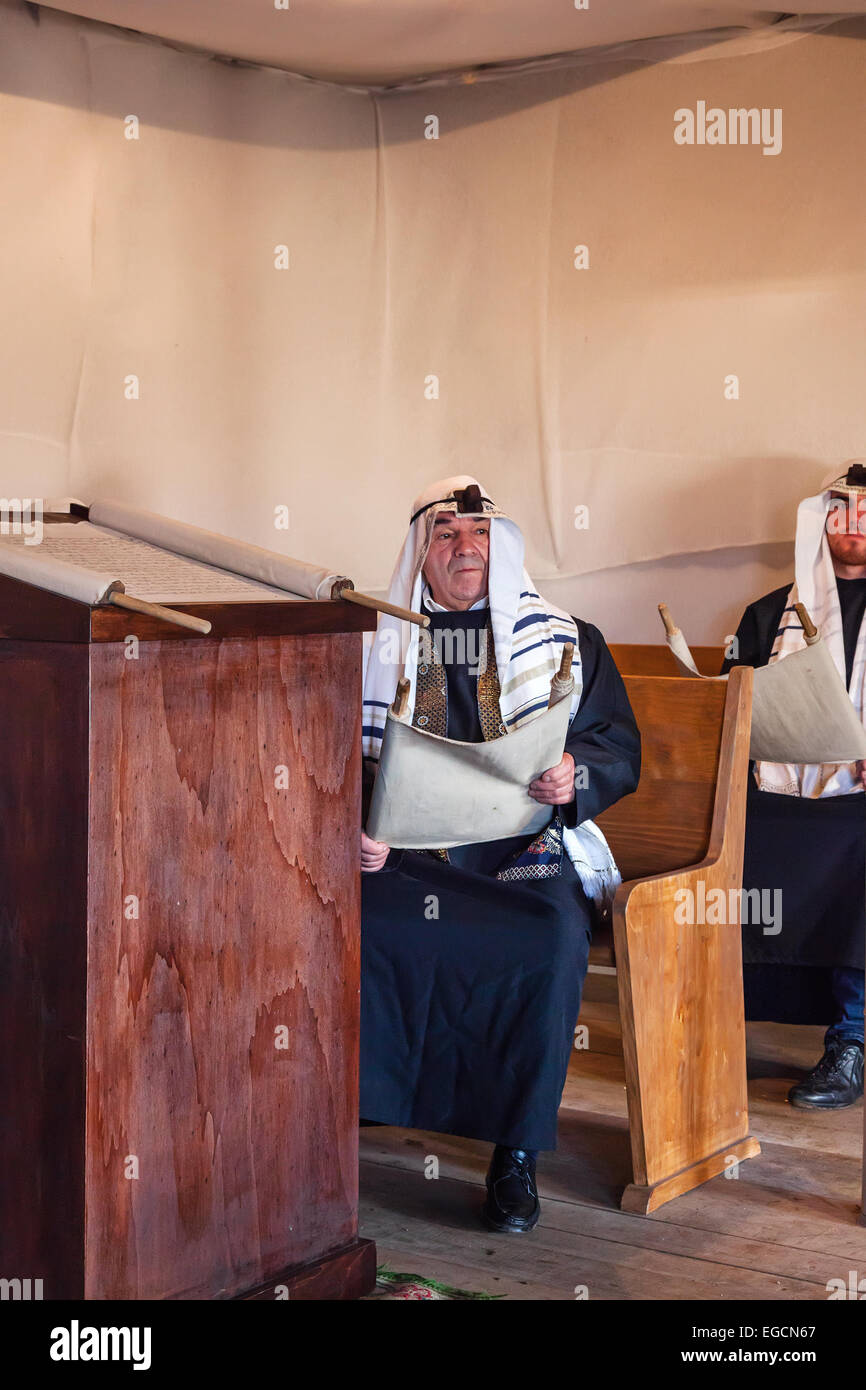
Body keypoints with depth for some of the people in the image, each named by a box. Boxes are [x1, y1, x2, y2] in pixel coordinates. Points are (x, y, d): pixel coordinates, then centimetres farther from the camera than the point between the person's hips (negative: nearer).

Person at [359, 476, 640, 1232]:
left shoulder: (566, 641, 15)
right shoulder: (375, 644, 16)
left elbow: (622, 750, 11)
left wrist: (575, 776, -11)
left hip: (524, 848, 0)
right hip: (404, 851, 1)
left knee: (556, 937, -32)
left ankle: (517, 1151, -17)